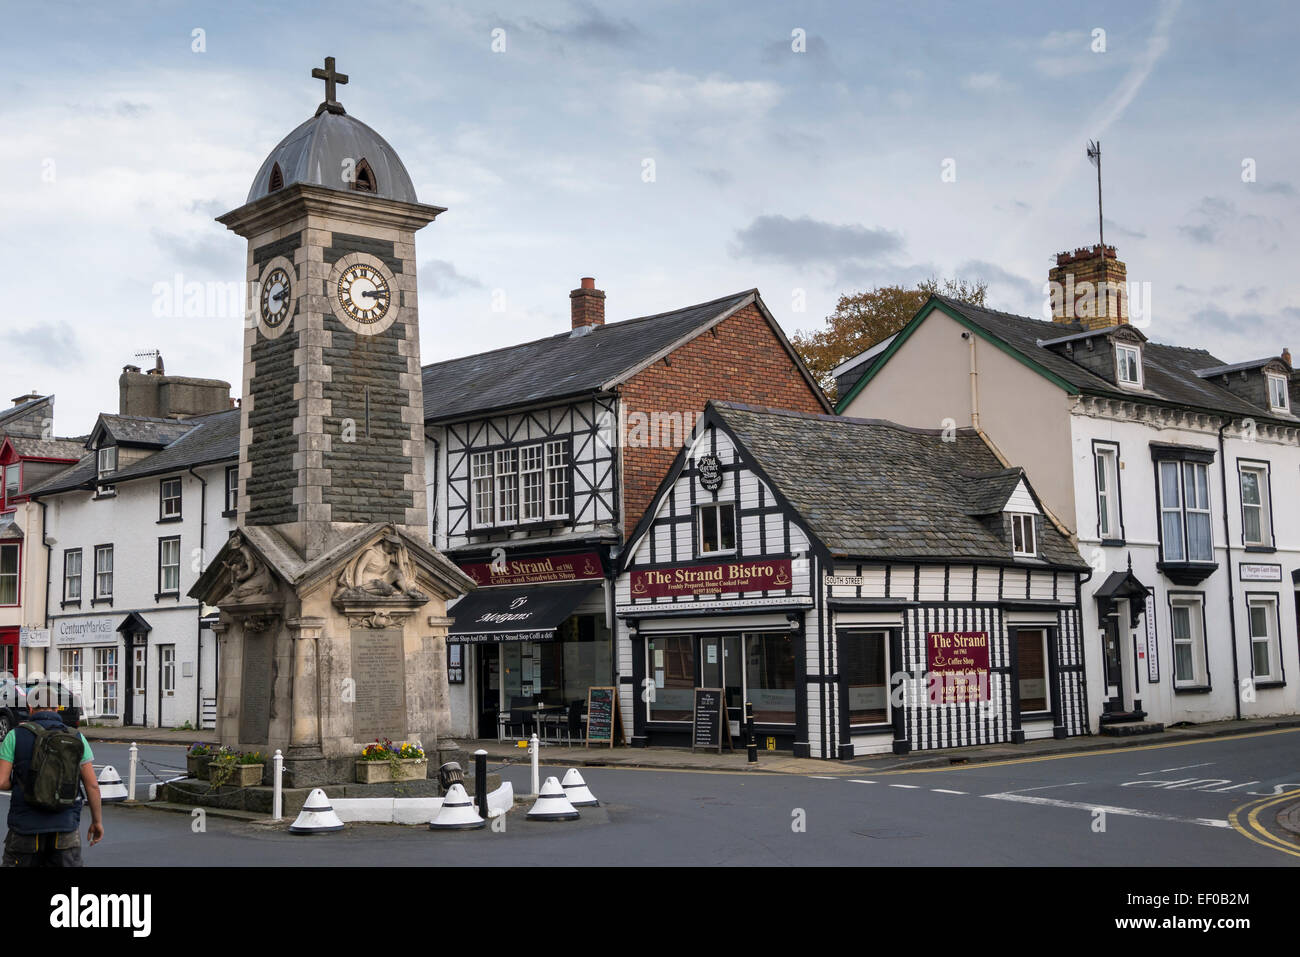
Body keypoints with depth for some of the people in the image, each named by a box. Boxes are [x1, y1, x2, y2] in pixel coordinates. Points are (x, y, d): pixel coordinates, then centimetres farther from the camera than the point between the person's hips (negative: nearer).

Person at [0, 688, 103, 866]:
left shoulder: (15, 736, -3)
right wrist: (97, 821, 12)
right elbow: (92, 785, 1)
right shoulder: (76, 738, 2)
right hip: (66, 829, 1)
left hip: (25, 828, -1)